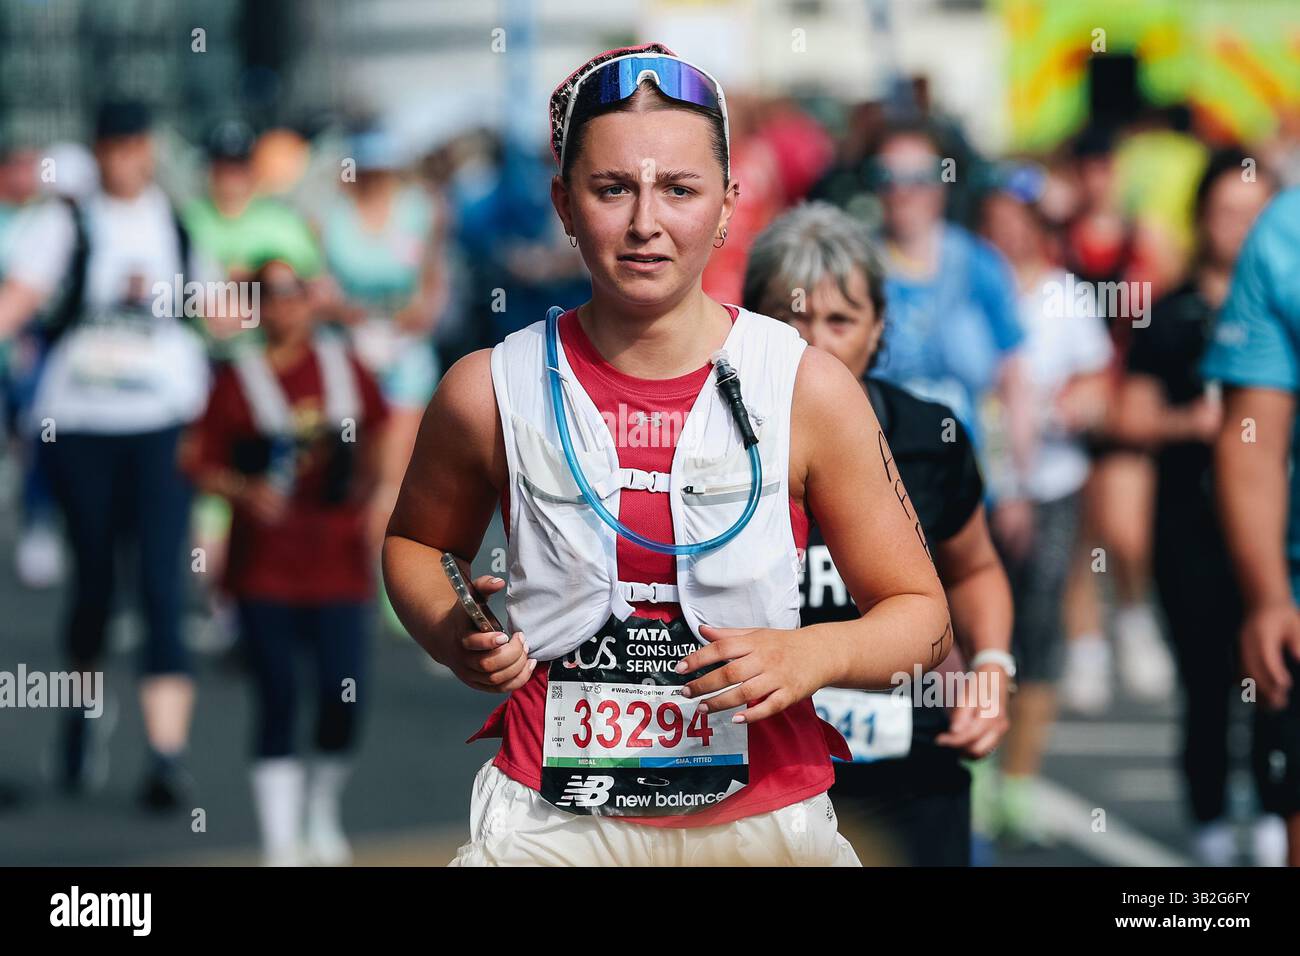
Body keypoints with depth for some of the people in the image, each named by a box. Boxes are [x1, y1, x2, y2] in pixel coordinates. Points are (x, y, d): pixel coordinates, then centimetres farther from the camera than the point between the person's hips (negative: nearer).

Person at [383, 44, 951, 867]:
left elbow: (922, 618, 0)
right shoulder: (491, 390, -4)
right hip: (549, 821, 0)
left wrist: (813, 655, -20)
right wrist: (450, 634, -5)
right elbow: (416, 544, 16)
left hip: (765, 819, 0)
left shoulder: (810, 389, -6)